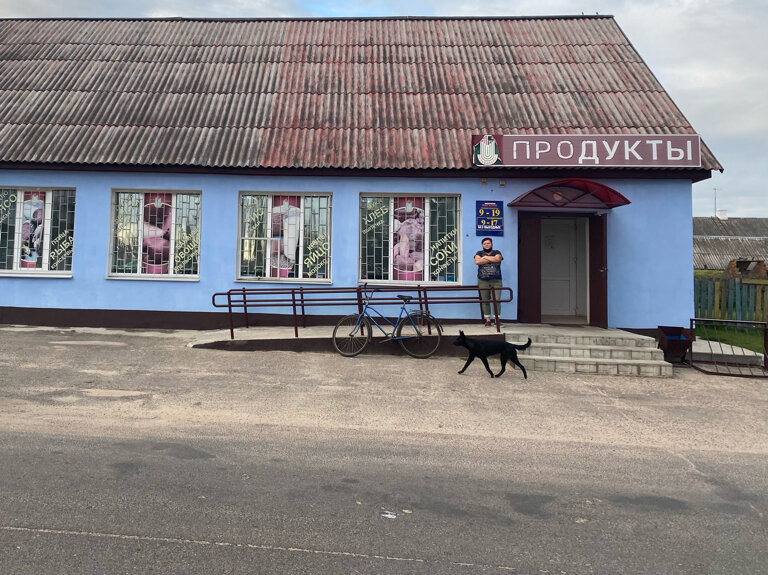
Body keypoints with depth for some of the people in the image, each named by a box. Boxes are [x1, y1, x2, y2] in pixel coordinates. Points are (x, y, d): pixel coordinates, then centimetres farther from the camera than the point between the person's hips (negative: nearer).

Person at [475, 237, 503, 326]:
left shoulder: (497, 252, 12)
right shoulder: (479, 253, 12)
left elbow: (497, 259, -12)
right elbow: (477, 261, -10)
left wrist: (485, 257, -4)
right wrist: (491, 259, -7)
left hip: (496, 281, -1)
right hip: (483, 281, 1)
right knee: (485, 301, 1)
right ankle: (487, 320, 9)